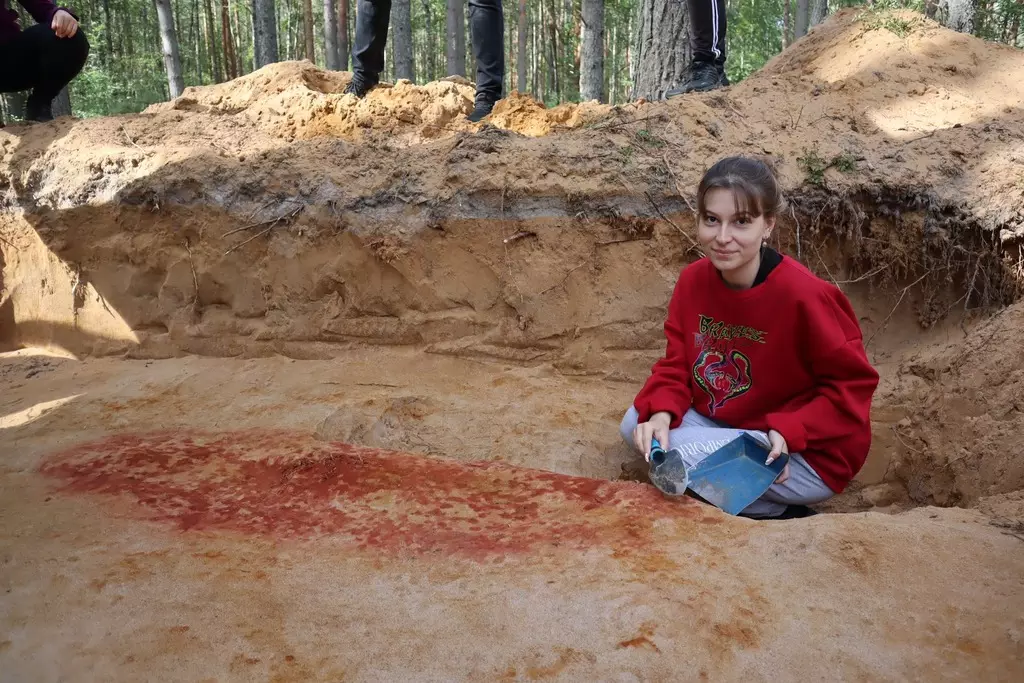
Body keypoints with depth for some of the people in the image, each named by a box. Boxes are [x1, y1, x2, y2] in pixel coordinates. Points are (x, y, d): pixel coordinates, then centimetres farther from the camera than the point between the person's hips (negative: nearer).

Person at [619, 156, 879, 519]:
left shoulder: (803, 295, -25)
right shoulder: (693, 279, -7)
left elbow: (854, 383, -16)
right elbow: (678, 362, -3)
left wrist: (789, 431, -27)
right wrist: (661, 413, -23)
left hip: (808, 452, -7)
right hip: (726, 426, 7)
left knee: (671, 454, -23)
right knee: (637, 423, -6)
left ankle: (780, 514, -2)